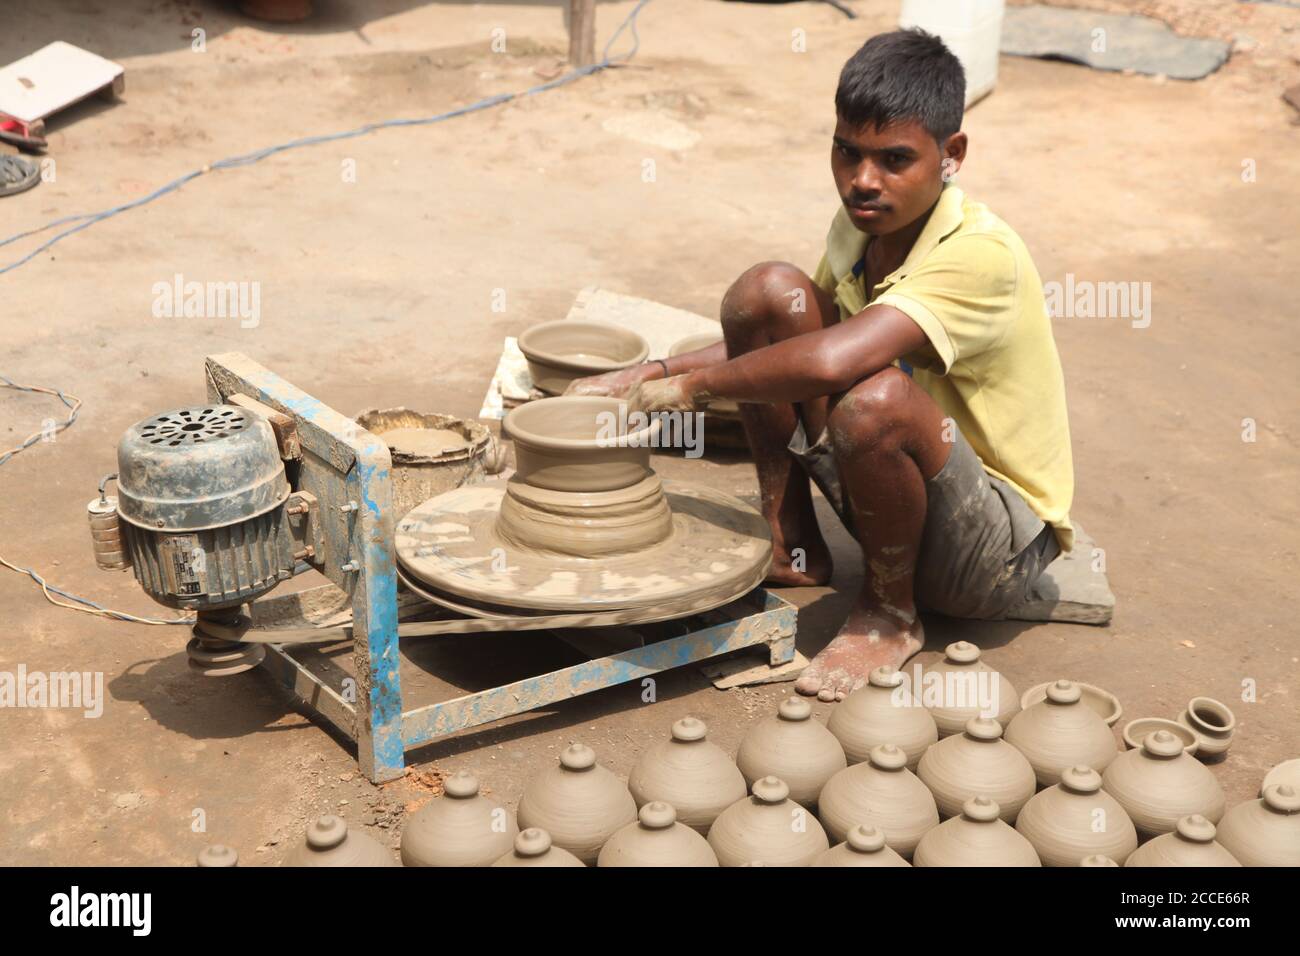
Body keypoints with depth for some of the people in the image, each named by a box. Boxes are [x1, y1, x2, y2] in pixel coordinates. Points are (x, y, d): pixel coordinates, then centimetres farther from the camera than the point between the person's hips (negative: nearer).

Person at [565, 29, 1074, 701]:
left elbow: (830, 361, -43)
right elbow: (778, 341, 14)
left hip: (1001, 550, -7)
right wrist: (646, 377, 1)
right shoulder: (860, 225, -3)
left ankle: (890, 613, -9)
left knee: (876, 399, -39)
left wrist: (689, 386, -27)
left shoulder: (981, 254, -28)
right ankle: (792, 550, 4)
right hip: (908, 498, 7)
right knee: (768, 292, -10)